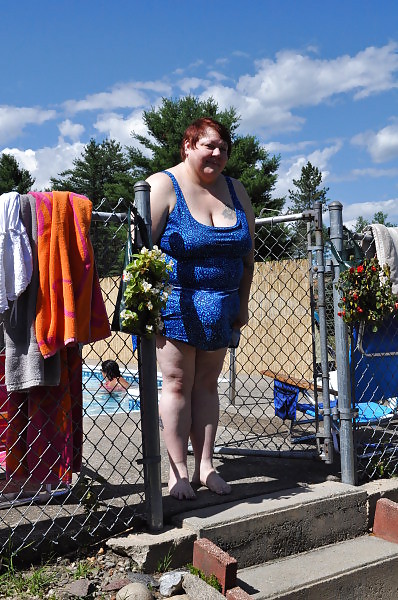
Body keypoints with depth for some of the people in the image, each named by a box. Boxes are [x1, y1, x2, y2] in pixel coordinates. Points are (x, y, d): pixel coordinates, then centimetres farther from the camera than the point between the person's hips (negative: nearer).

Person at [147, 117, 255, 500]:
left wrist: (242, 303, 11)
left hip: (221, 307, 5)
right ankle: (178, 469, 11)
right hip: (176, 305, -5)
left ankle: (205, 465, 19)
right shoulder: (163, 186, -6)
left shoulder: (235, 191, 10)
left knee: (207, 383, 10)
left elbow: (247, 252, 13)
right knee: (177, 384, 1)